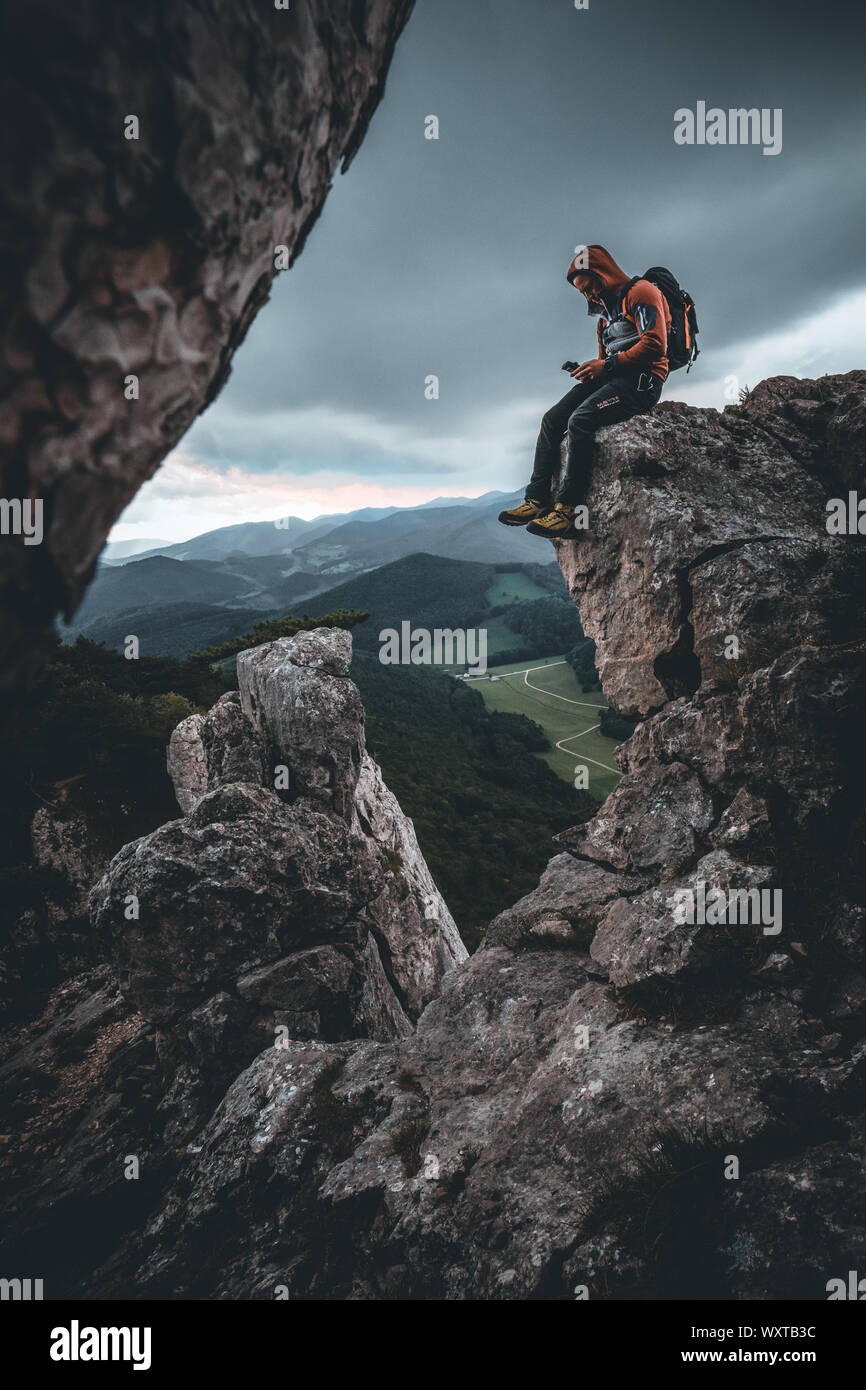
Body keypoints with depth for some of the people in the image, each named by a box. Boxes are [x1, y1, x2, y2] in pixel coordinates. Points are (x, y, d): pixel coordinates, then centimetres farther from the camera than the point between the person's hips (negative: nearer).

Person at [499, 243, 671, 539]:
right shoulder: (605, 315, 27)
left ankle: (568, 509, -33)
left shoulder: (641, 293, -2)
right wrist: (590, 369, 4)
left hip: (641, 380, -9)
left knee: (580, 420, -30)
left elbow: (654, 345, -15)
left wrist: (607, 365, -17)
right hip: (612, 380, 9)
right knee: (552, 419, -5)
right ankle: (537, 499, -10)